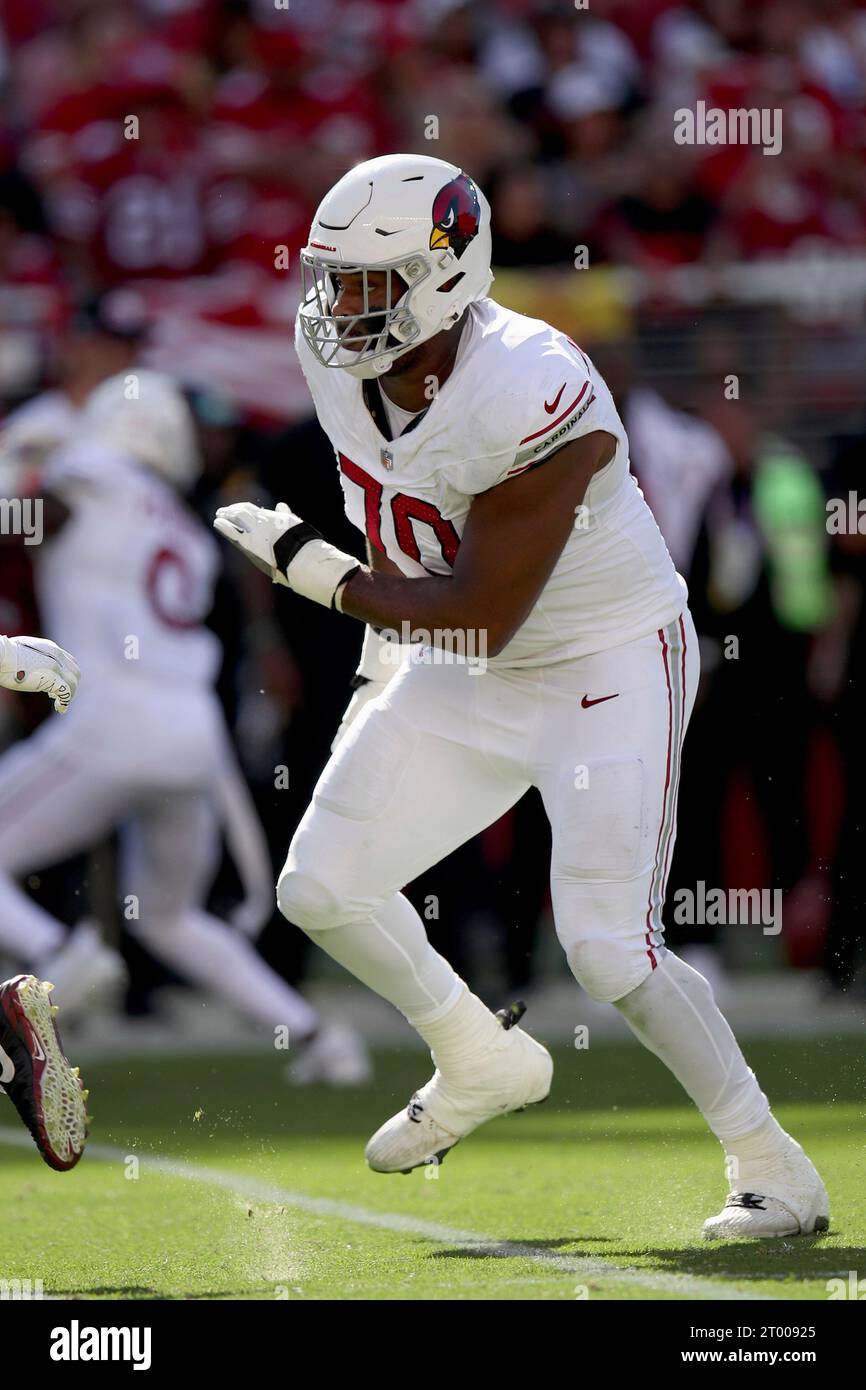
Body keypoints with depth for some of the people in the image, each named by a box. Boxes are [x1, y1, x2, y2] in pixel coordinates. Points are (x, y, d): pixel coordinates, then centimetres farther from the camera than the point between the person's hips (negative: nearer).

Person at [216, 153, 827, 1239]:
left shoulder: (530, 397, -32)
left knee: (609, 950, -16)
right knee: (322, 889, 5)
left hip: (610, 662, -8)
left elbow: (479, 620, -27)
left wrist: (311, 568, -19)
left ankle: (775, 1170, 1)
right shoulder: (340, 356, -7)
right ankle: (482, 1064, 28)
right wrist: (384, 655, 17)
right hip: (466, 670, 8)